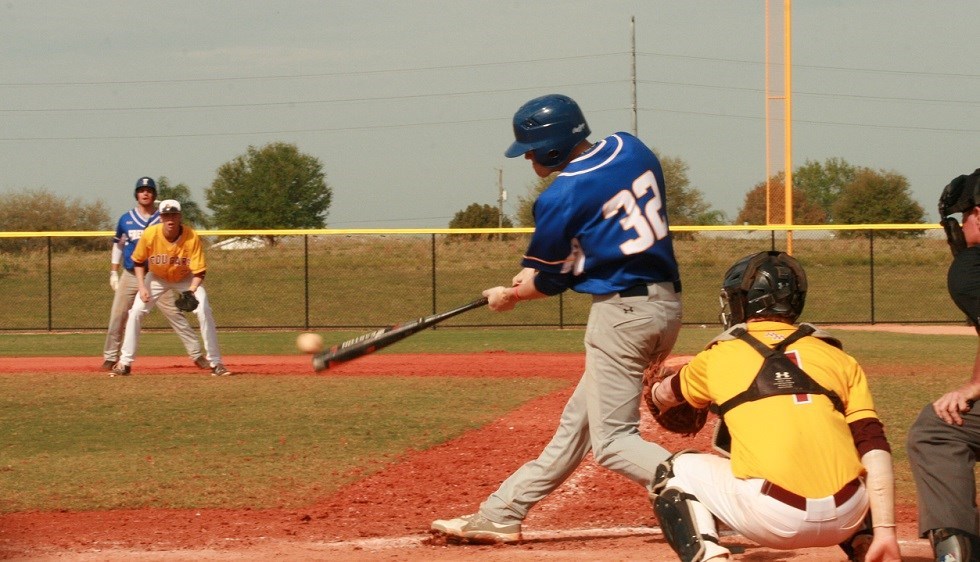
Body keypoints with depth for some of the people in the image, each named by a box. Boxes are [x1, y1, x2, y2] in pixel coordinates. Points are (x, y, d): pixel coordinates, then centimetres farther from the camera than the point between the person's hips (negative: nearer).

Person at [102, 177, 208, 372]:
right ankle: (110, 357, 13)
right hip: (130, 276, 2)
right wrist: (113, 273, 10)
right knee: (117, 317, 1)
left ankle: (197, 354, -8)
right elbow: (117, 246, 16)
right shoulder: (125, 220, 7)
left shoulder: (163, 220, 1)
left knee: (175, 315, -8)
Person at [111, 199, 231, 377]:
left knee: (205, 312, -19)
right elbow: (138, 261, -8)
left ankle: (215, 362, -9)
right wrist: (142, 287, -18)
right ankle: (125, 362, -1)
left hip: (186, 279, -1)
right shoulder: (150, 234, -27)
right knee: (135, 312, -12)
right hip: (157, 278, 1)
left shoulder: (192, 237, -31)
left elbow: (199, 272, -26)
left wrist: (191, 292, -43)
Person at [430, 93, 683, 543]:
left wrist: (508, 296, 19)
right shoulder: (630, 149, 7)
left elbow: (549, 282, -2)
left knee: (612, 442, -5)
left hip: (621, 311, -9)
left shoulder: (560, 198, -14)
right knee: (577, 421, 14)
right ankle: (501, 515, 22)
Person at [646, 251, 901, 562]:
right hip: (846, 519, 3)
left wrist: (656, 390, 61)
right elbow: (874, 448, 7)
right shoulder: (839, 359, 18)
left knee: (677, 472, 22)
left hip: (772, 518, -3)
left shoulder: (719, 356, 16)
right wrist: (885, 532, 4)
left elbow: (663, 396, 38)